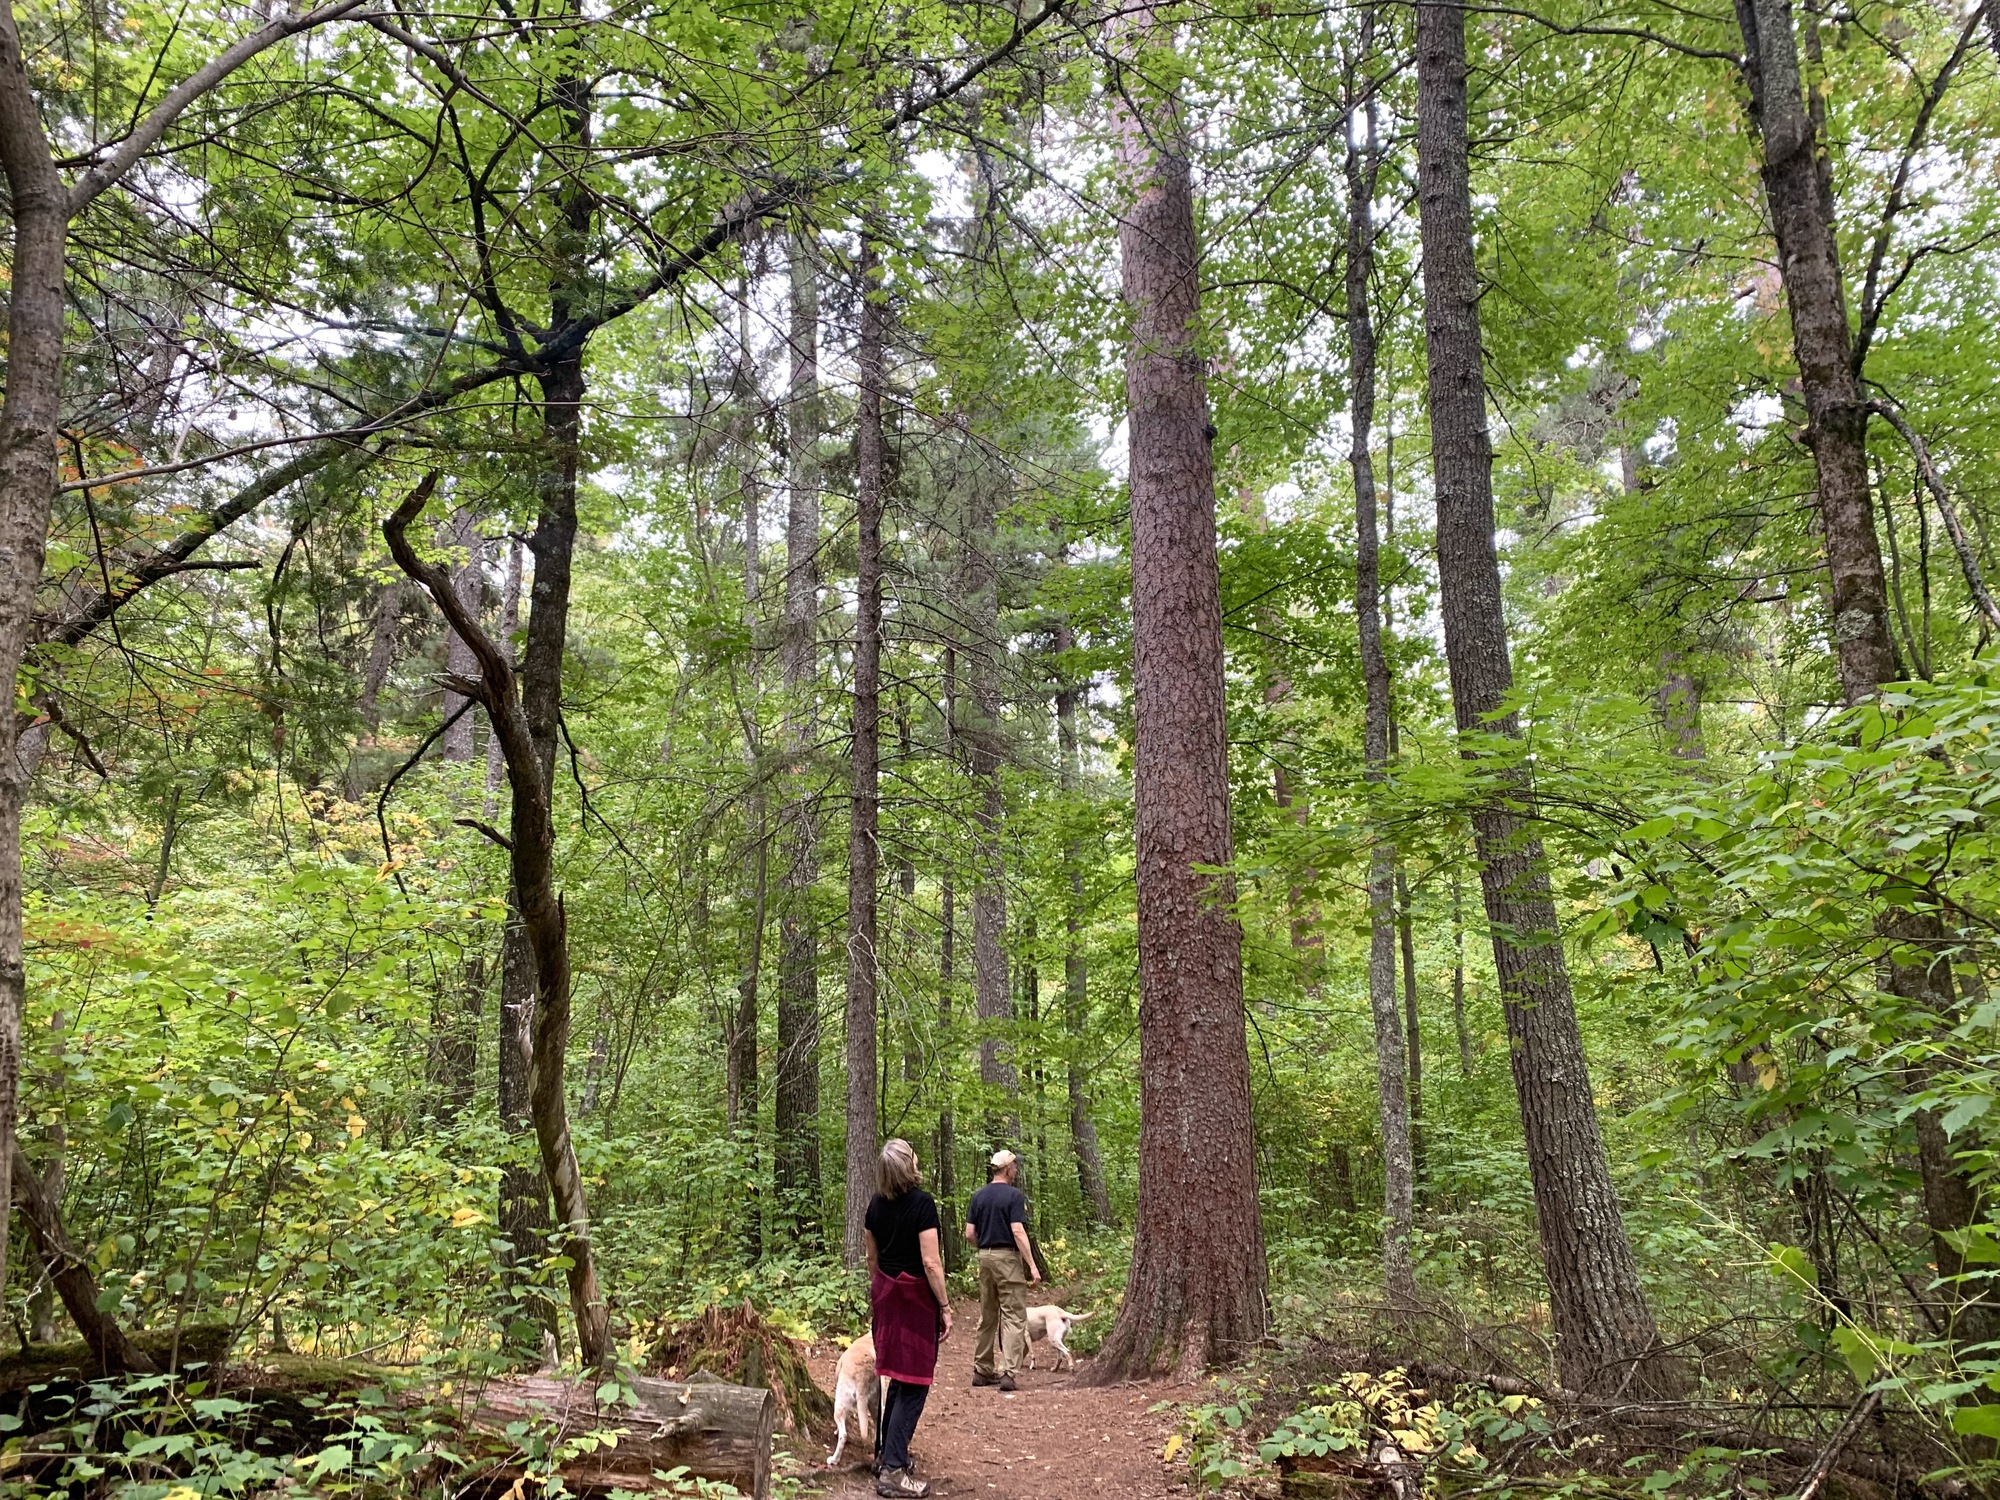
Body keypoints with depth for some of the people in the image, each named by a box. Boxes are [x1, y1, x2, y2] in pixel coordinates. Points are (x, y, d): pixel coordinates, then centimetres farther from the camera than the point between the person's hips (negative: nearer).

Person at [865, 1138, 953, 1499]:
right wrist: (945, 1307, -12)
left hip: (885, 1292, 7)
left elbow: (872, 1257, 12)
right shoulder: (922, 1203, -18)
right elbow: (930, 1262, -19)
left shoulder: (876, 1204, 3)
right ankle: (893, 1470, -1)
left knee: (899, 1378, 21)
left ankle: (890, 1454, 29)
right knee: (914, 1383, 0)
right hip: (915, 1295, -7)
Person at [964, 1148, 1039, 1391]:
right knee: (1014, 1316, -4)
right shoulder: (1014, 1196, -10)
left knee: (987, 1316, 16)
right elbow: (1018, 1232, -18)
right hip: (1008, 1257, -6)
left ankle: (982, 1371, 21)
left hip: (985, 1257, 6)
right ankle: (1007, 1373, -13)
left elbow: (969, 1234, 6)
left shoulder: (979, 1196, 8)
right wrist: (1032, 1265, -17)